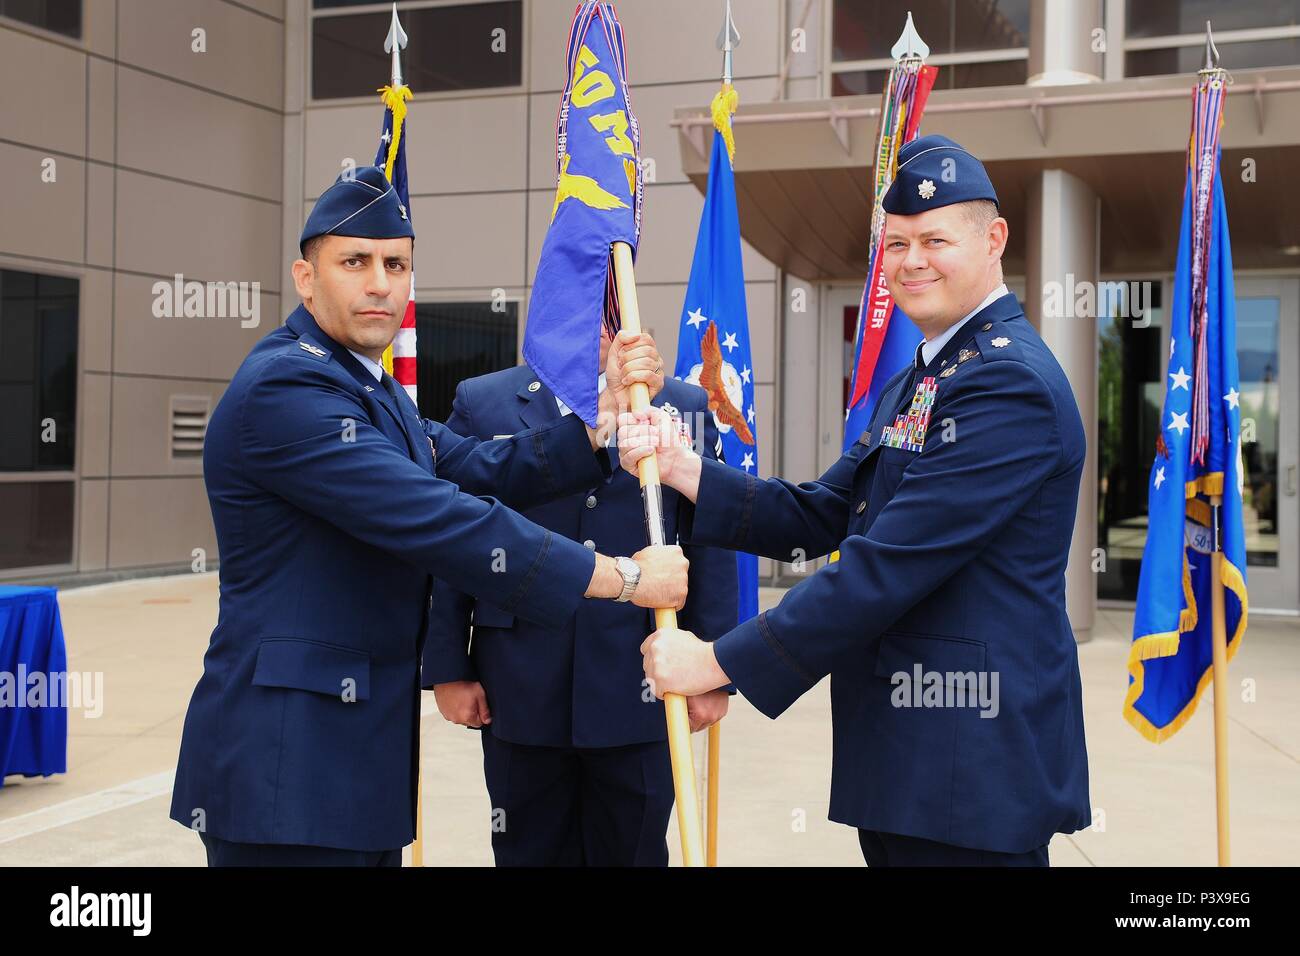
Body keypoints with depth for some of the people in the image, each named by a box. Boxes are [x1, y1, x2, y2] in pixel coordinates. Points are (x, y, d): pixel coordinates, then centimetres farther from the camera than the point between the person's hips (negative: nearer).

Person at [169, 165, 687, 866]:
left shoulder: (373, 390, 16)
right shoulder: (283, 387, -18)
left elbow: (478, 469, 6)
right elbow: (436, 520, -24)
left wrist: (599, 418, -8)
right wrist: (625, 578, -20)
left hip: (362, 741, 9)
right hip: (285, 760, -9)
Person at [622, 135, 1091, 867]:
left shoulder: (1011, 381, -16)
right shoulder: (915, 383, 17)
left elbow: (888, 564, -22)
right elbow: (815, 518, 11)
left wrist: (719, 662, -18)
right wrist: (680, 468, -3)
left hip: (975, 762, -9)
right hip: (901, 754, 9)